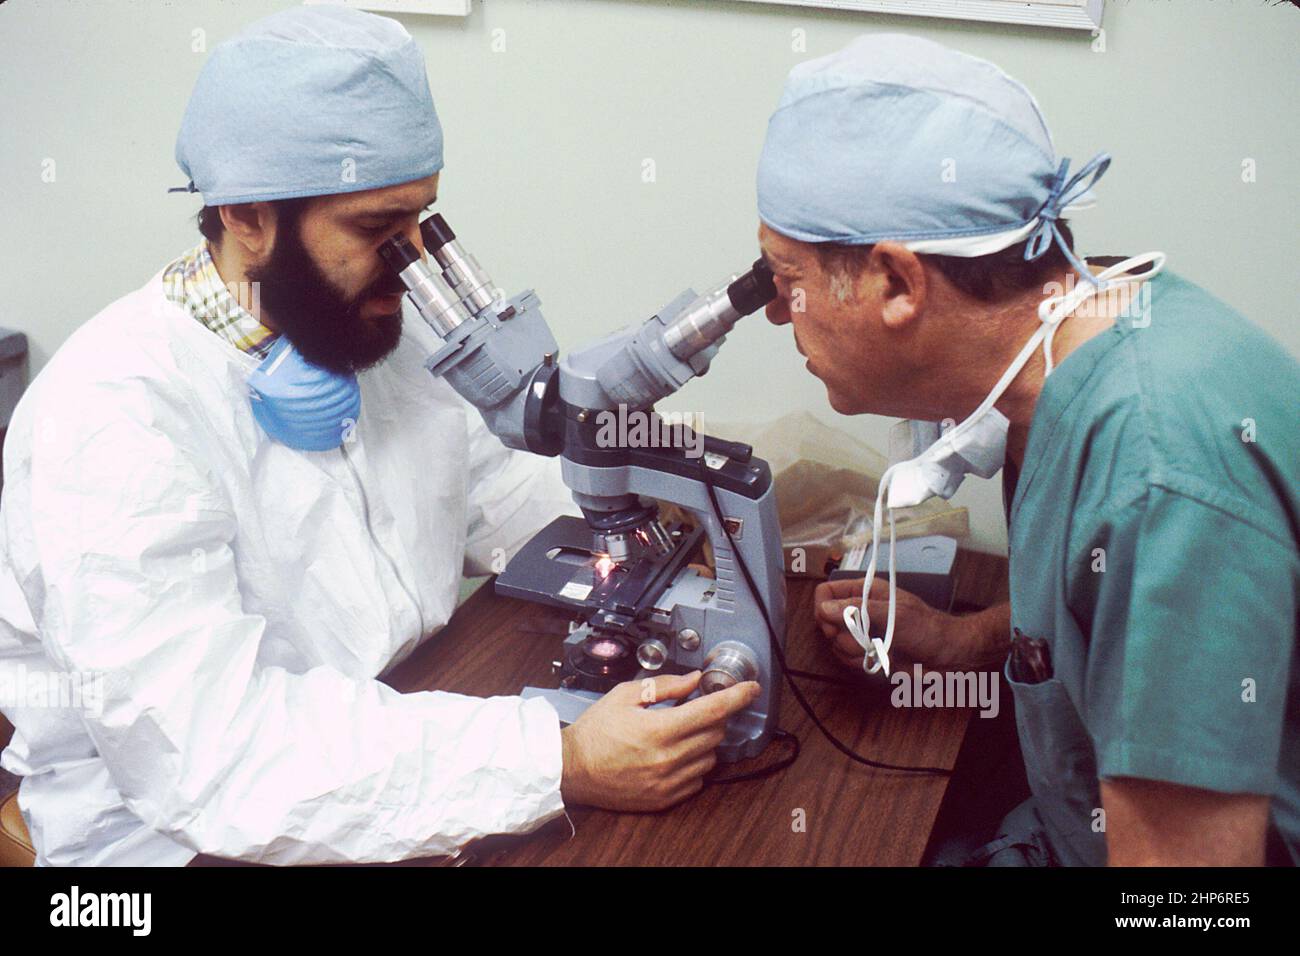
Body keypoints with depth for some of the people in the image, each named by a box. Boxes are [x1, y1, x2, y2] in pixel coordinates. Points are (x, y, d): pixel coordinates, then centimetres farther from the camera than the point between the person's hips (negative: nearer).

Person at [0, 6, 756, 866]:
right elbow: (214, 752, -30)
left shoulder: (389, 329, 2)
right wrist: (563, 764, -35)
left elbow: (501, 491, 14)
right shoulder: (113, 417, -23)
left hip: (410, 751, 7)